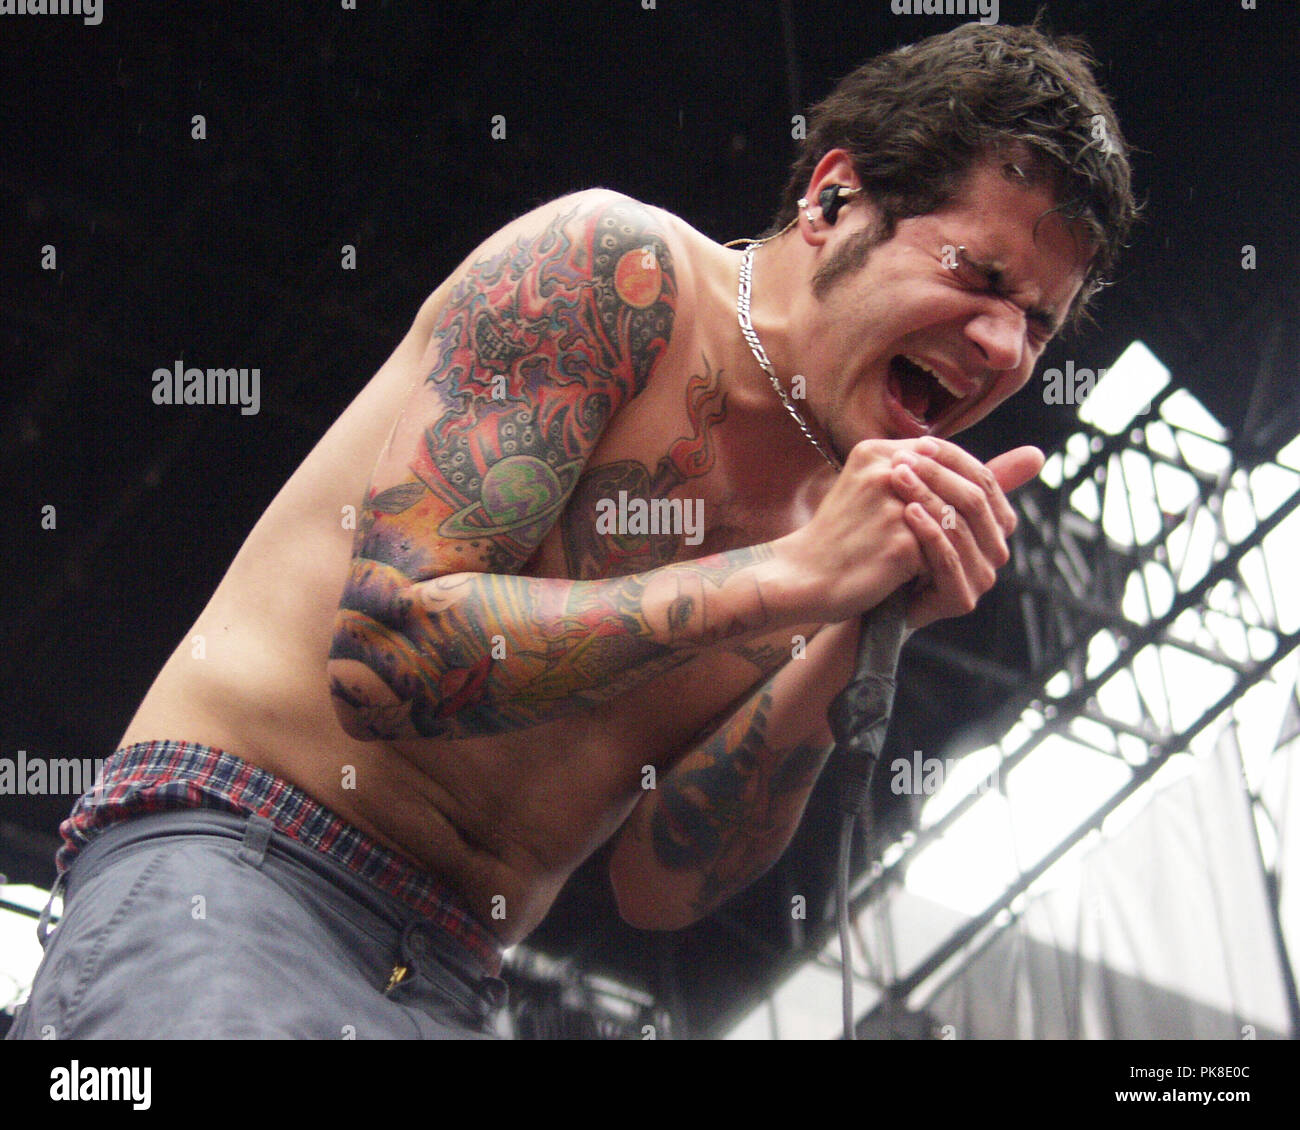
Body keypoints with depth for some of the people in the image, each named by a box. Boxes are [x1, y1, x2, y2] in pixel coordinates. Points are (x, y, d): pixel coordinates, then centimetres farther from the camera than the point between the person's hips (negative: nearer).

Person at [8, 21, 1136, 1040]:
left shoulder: (832, 509, 11)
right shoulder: (613, 263, -6)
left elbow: (658, 883, 3)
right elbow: (386, 652, -17)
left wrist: (854, 644, -9)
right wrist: (797, 579, -18)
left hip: (450, 990, 6)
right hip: (228, 878, -6)